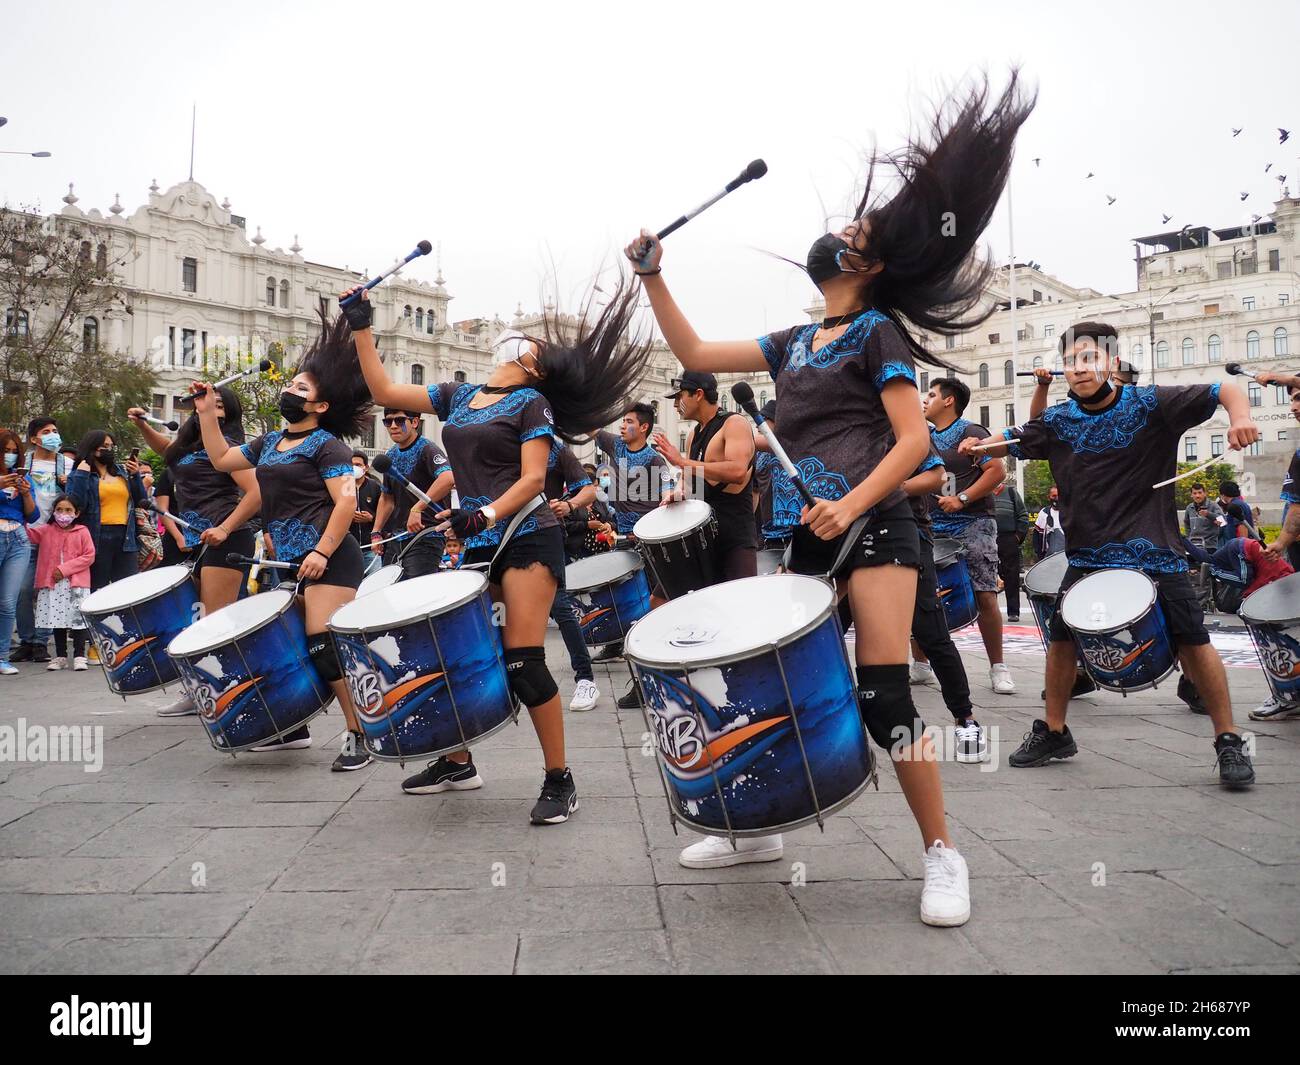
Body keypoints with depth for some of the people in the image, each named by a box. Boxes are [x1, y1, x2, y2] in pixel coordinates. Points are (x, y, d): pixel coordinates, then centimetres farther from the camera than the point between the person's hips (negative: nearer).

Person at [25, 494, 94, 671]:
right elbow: (28, 534, 2)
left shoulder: (82, 532, 0)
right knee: (57, 620, 7)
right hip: (52, 584, 3)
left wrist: (65, 568, -11)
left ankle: (79, 656, 1)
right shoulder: (46, 531, 9)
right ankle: (60, 656, 16)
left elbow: (89, 556, -5)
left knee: (78, 619, -4)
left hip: (76, 584, -3)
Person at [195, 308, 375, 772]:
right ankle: (294, 728, 27)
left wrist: (322, 552, -24)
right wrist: (207, 413, 19)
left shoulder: (327, 445, -7)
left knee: (324, 646, -15)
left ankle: (360, 736, -7)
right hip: (290, 561, 9)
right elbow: (222, 459, 29)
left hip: (328, 559, -9)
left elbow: (346, 501, -17)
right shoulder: (268, 443, 18)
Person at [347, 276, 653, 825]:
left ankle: (559, 779, -1)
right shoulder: (457, 396, 16)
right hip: (477, 545, 7)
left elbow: (533, 478, -11)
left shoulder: (532, 403, -2)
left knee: (522, 661, -12)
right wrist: (362, 329, 13)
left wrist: (486, 514, -27)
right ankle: (457, 763, 27)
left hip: (526, 538, -7)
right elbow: (385, 392, 15)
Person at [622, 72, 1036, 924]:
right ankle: (758, 829, 22)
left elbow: (915, 440, -10)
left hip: (875, 528, -7)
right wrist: (654, 279, 12)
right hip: (810, 536, 7)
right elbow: (696, 355, 19)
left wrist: (851, 504, -23)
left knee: (883, 695, -12)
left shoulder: (879, 332, -1)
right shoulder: (793, 343, 18)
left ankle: (944, 854, 2)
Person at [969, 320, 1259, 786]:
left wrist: (1240, 417, -25)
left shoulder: (1151, 404, -8)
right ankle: (1053, 732, 23)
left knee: (1194, 643, -3)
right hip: (1088, 553, 3)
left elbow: (1223, 392, -4)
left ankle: (1228, 743, 13)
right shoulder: (1057, 421, 0)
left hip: (1153, 551, -3)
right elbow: (1011, 441, 8)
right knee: (1060, 638, 5)